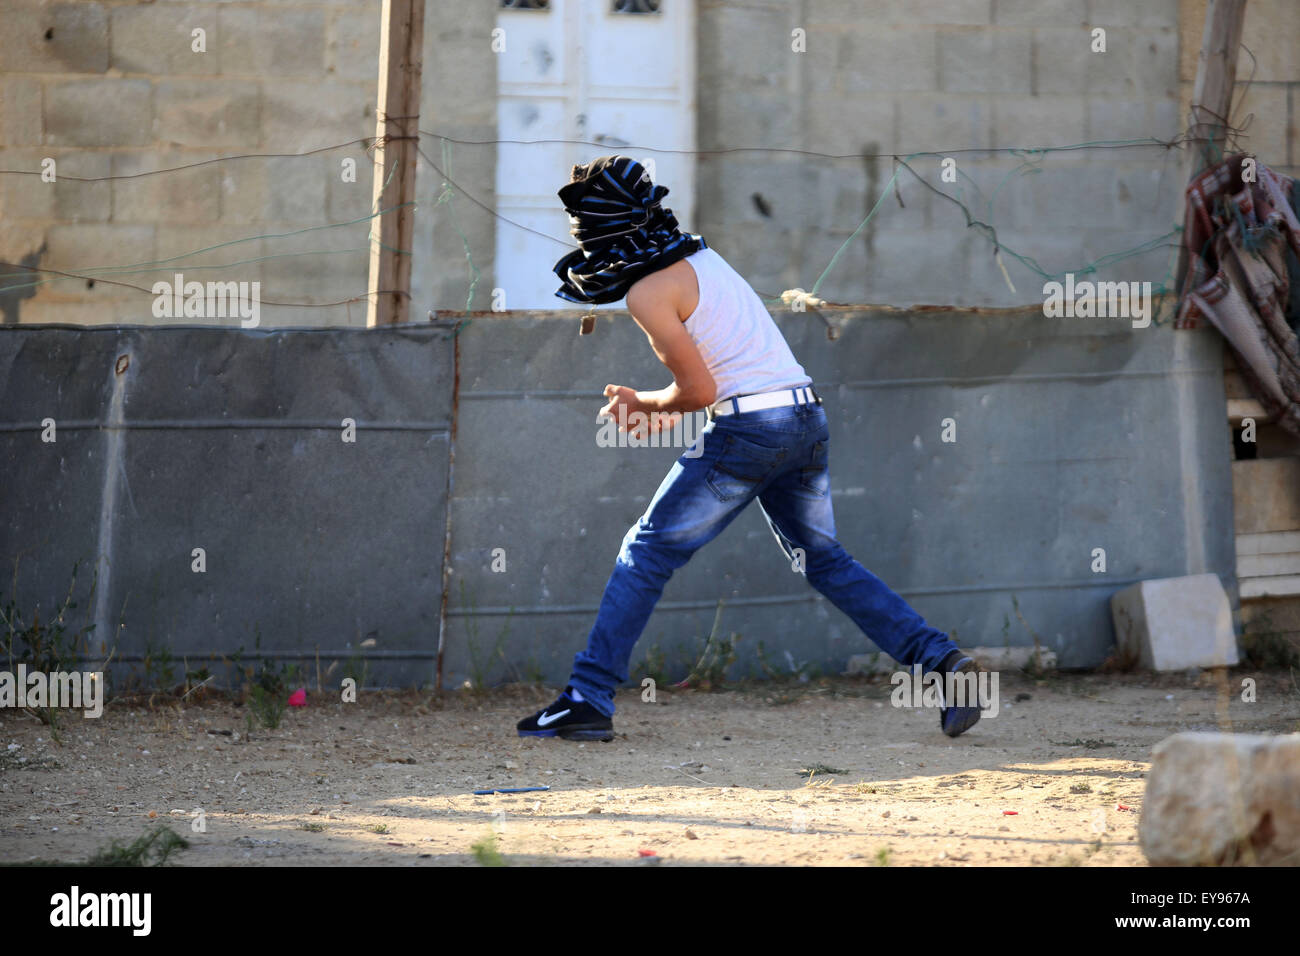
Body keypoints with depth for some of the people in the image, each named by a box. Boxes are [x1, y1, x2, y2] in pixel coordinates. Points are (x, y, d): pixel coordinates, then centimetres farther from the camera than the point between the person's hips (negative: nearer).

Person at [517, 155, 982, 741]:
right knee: (824, 560, 18)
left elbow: (699, 389, -11)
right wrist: (662, 412, 20)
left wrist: (642, 406, 6)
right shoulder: (701, 256, 18)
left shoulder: (647, 292, -9)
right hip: (808, 418, 8)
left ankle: (588, 700, -4)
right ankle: (940, 660, 8)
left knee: (646, 554, -1)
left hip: (749, 426, -8)